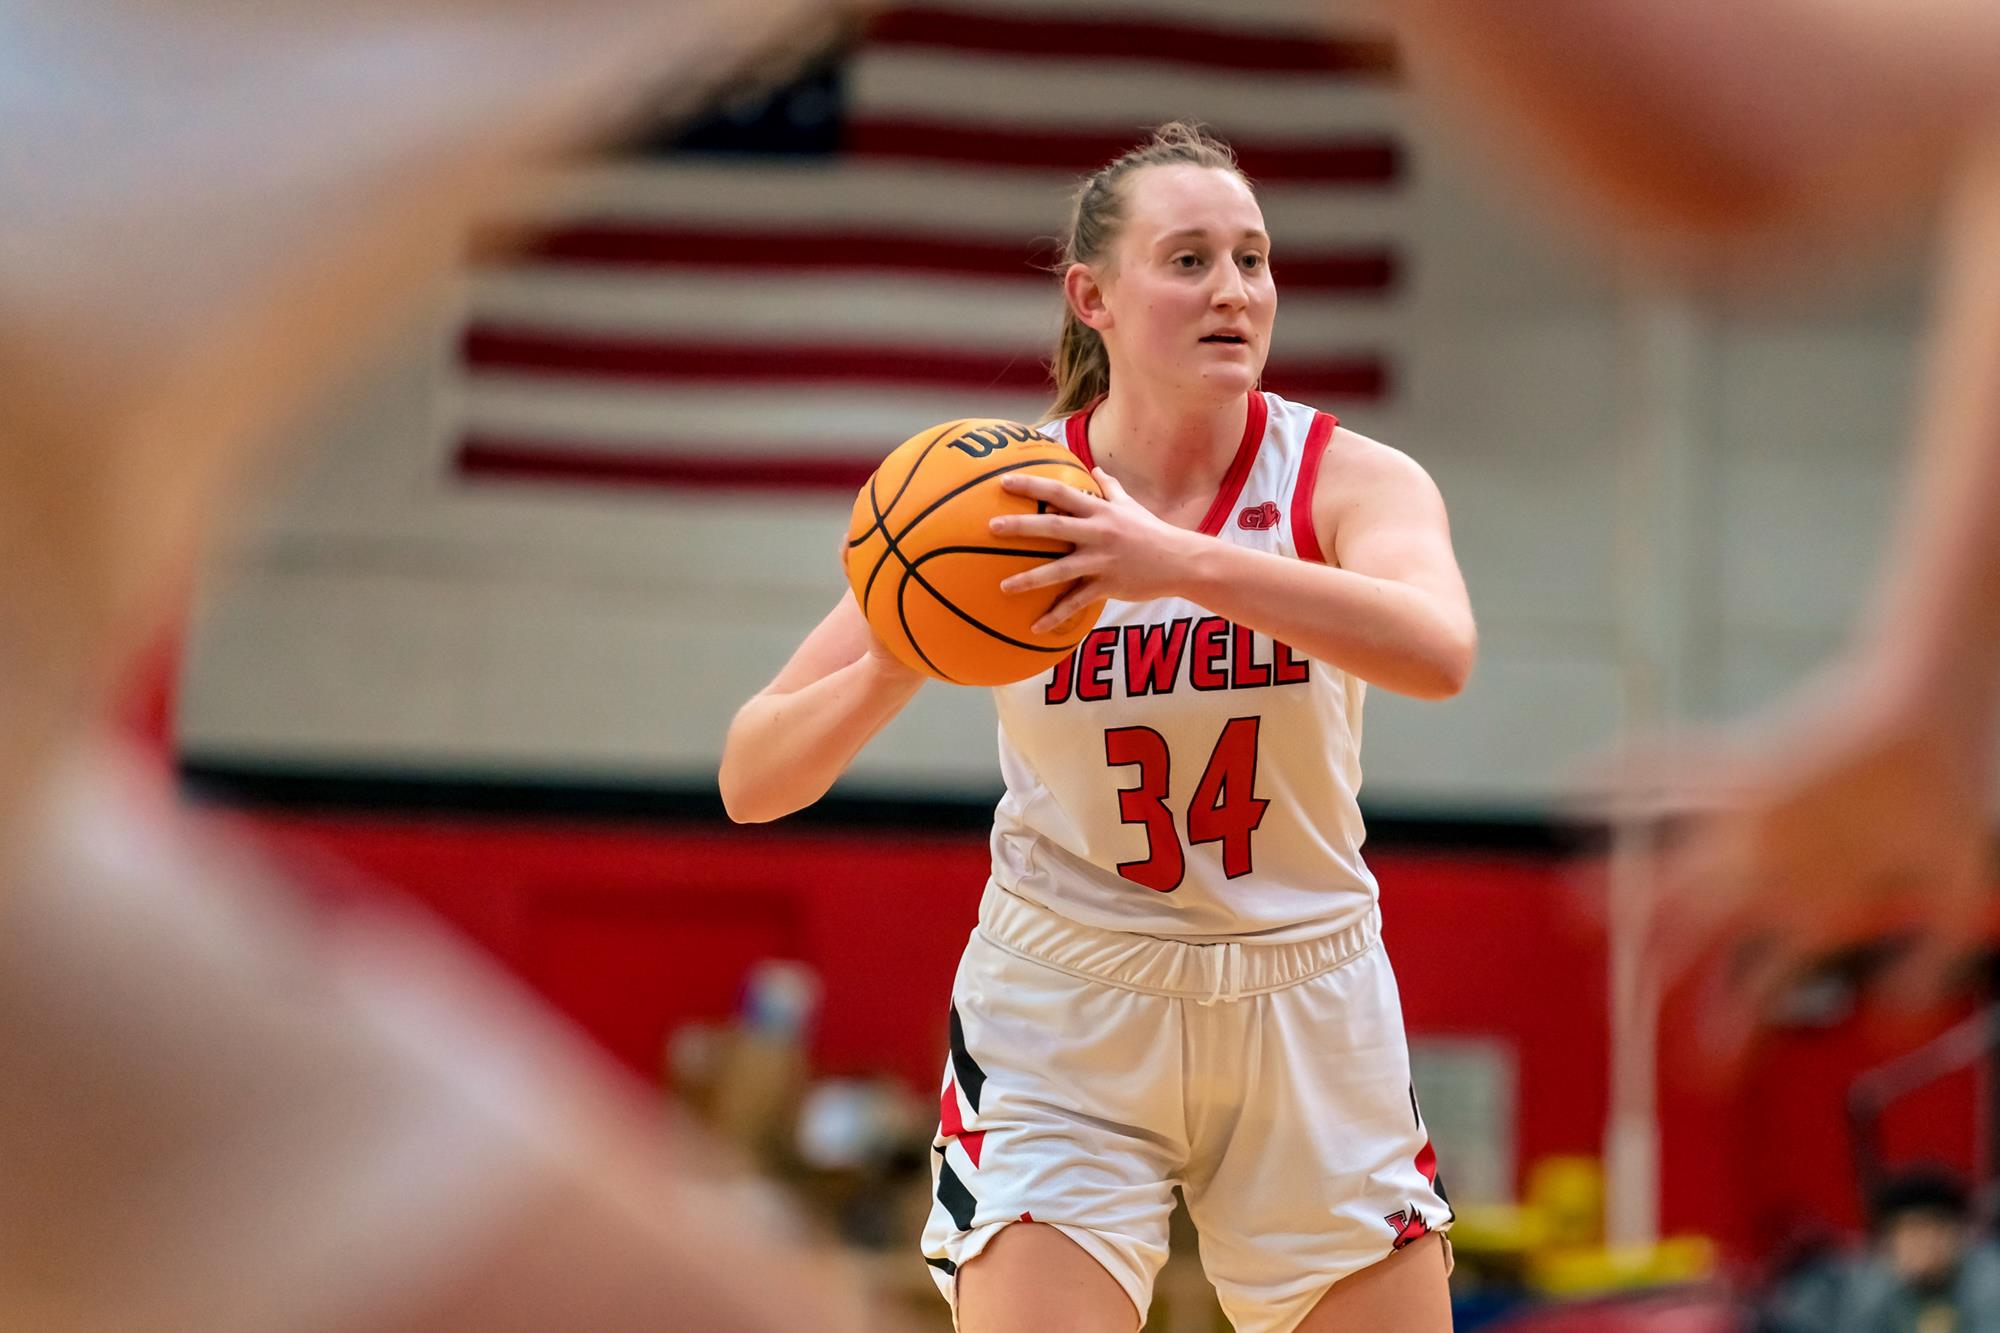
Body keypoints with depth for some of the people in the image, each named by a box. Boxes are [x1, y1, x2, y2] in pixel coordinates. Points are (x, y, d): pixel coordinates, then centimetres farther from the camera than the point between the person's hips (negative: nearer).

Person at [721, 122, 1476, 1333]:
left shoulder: (1350, 481, -9)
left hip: (1307, 1017, 1)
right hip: (1061, 1018, -1)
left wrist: (1185, 563, -45)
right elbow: (753, 780, -12)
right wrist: (897, 664, -32)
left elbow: (1438, 652, -33)